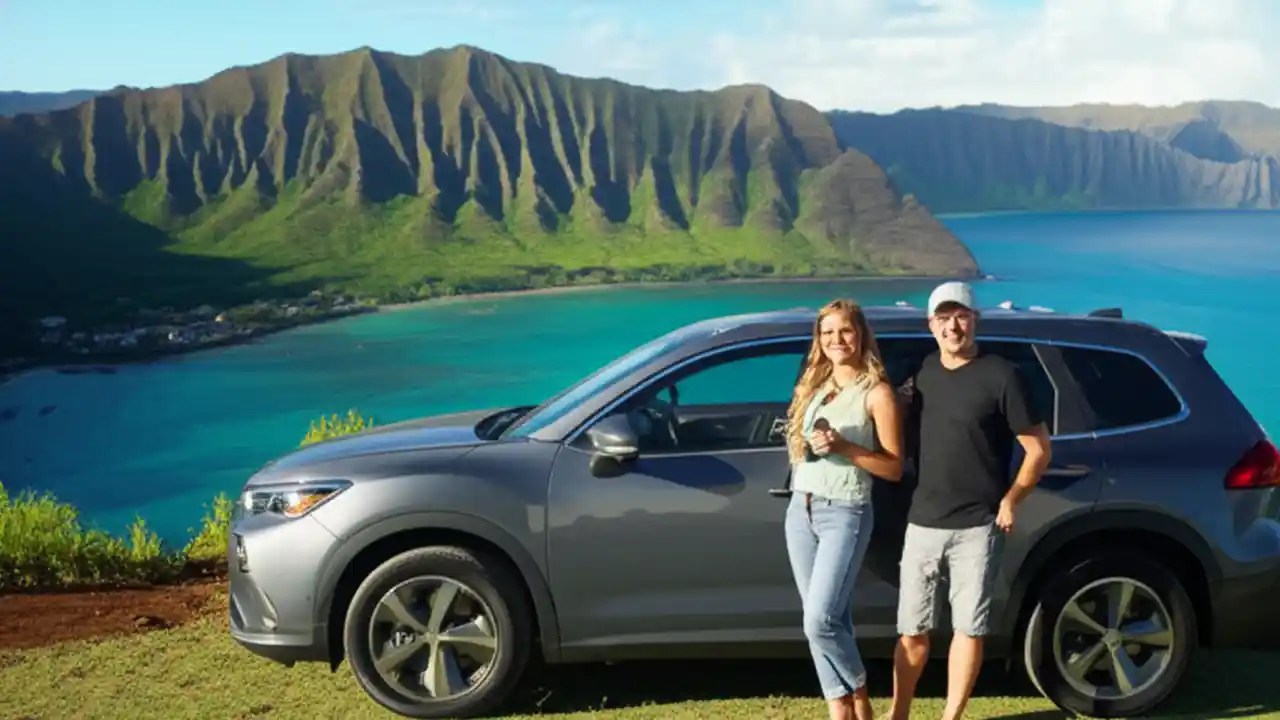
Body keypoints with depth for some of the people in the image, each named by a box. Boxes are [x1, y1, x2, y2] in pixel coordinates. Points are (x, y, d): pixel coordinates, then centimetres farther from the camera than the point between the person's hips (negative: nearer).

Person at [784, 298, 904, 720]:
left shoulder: (877, 393, -5)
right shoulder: (812, 385, 13)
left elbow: (894, 467, -7)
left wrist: (844, 447, -18)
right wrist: (810, 447, 2)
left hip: (845, 513, -6)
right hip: (801, 510, 6)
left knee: (819, 621, -12)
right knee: (829, 619, 6)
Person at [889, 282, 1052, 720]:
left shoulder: (1000, 376, -8)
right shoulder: (924, 372, 7)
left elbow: (1038, 448, -4)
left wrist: (1010, 501, -7)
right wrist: (919, 496, 8)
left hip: (977, 528, -4)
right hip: (922, 523, 4)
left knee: (968, 628, 5)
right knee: (912, 630, 10)